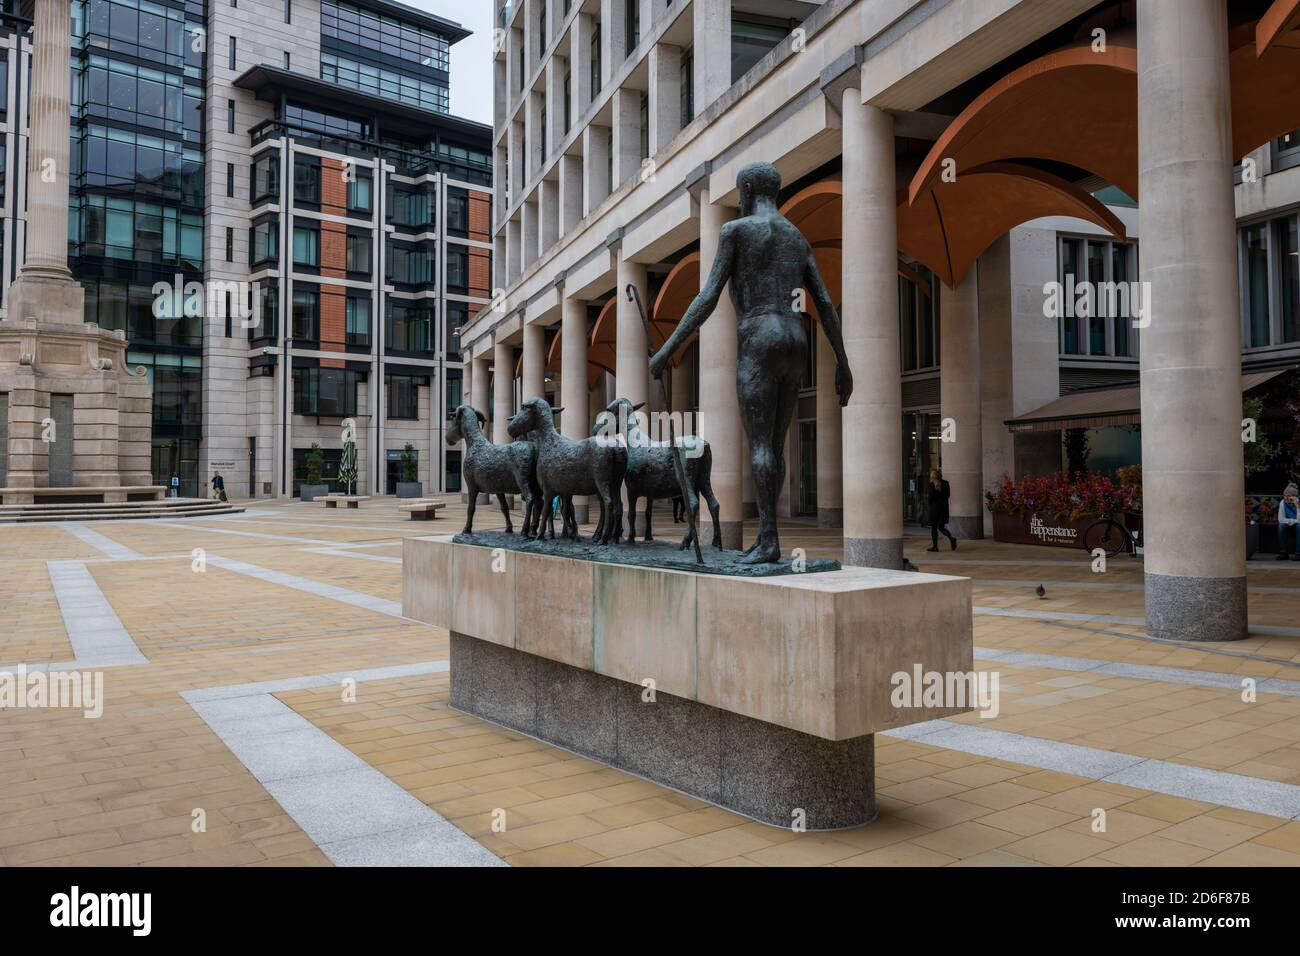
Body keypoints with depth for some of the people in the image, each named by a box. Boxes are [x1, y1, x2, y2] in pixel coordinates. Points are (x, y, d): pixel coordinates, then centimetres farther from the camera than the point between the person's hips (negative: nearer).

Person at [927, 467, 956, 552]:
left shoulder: (932, 484, -11)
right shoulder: (945, 483, 5)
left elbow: (931, 497, -10)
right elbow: (948, 495, 9)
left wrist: (930, 504, 7)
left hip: (935, 507, -6)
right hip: (944, 506, 6)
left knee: (933, 527, 4)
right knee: (941, 527, 13)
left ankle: (935, 546, 5)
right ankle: (952, 539, -10)